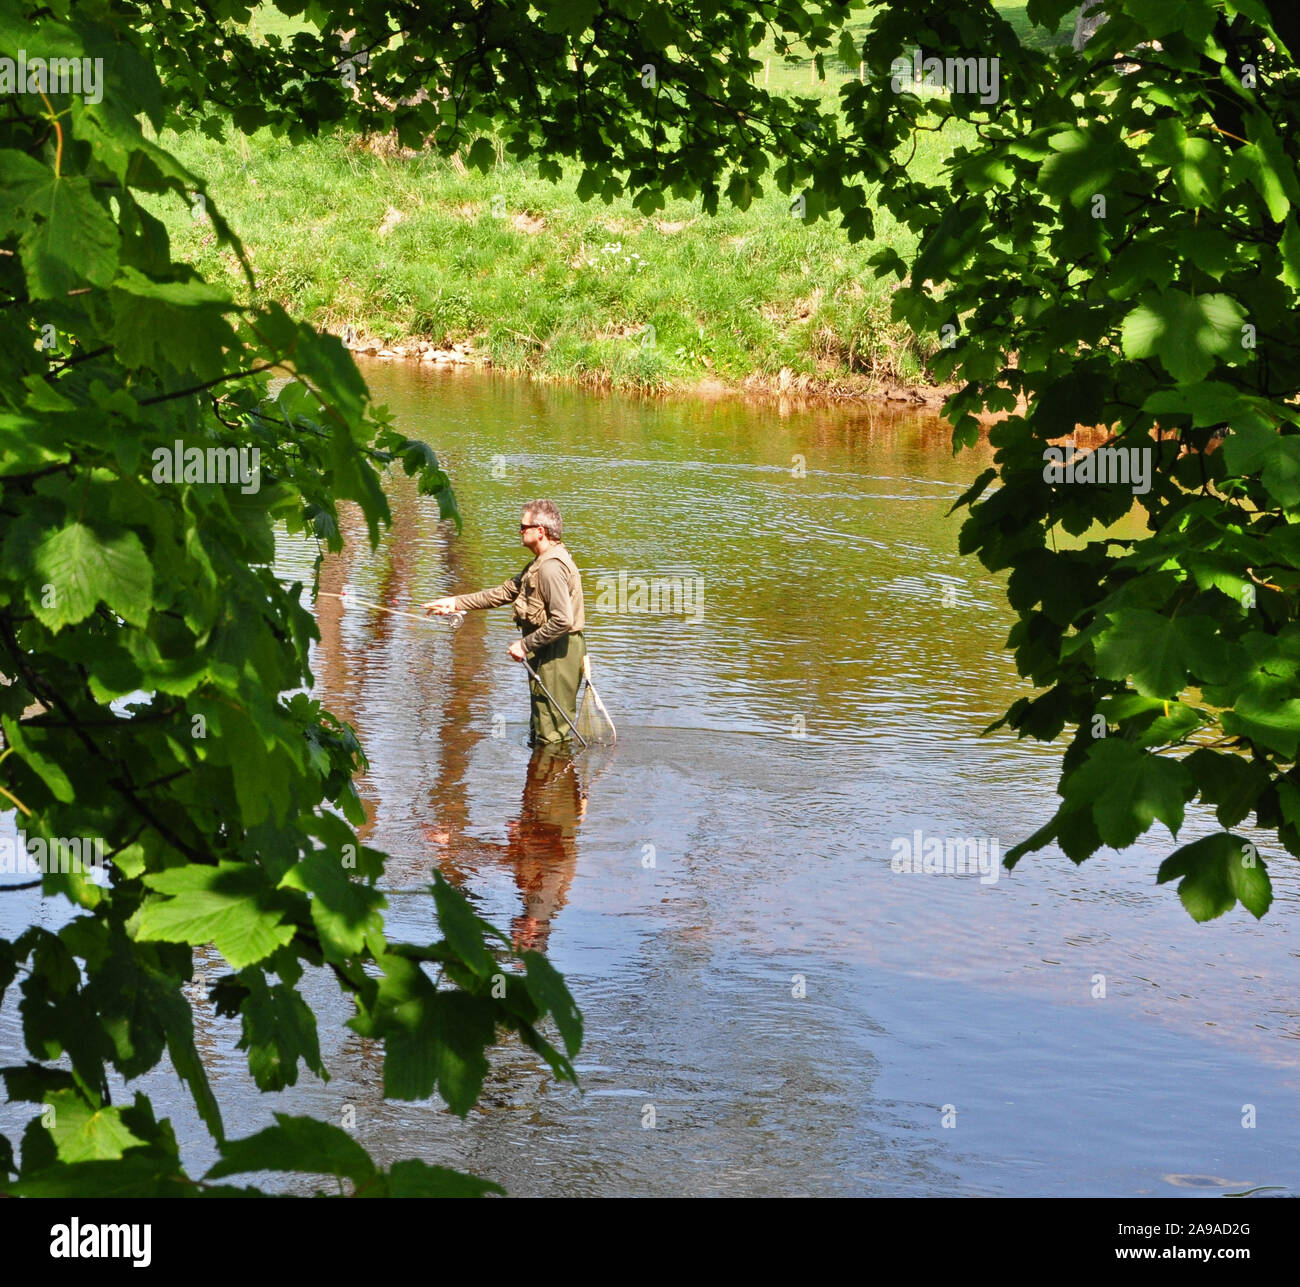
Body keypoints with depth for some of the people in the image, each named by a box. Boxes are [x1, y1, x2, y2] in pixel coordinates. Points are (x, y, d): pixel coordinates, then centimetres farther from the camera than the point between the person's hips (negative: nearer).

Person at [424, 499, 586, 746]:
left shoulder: (551, 567, -20)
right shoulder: (541, 563, 16)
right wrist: (455, 603, 15)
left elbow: (562, 620, -27)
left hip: (557, 654, -11)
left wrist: (526, 645, -19)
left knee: (552, 739, -7)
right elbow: (504, 593, 20)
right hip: (548, 652, 11)